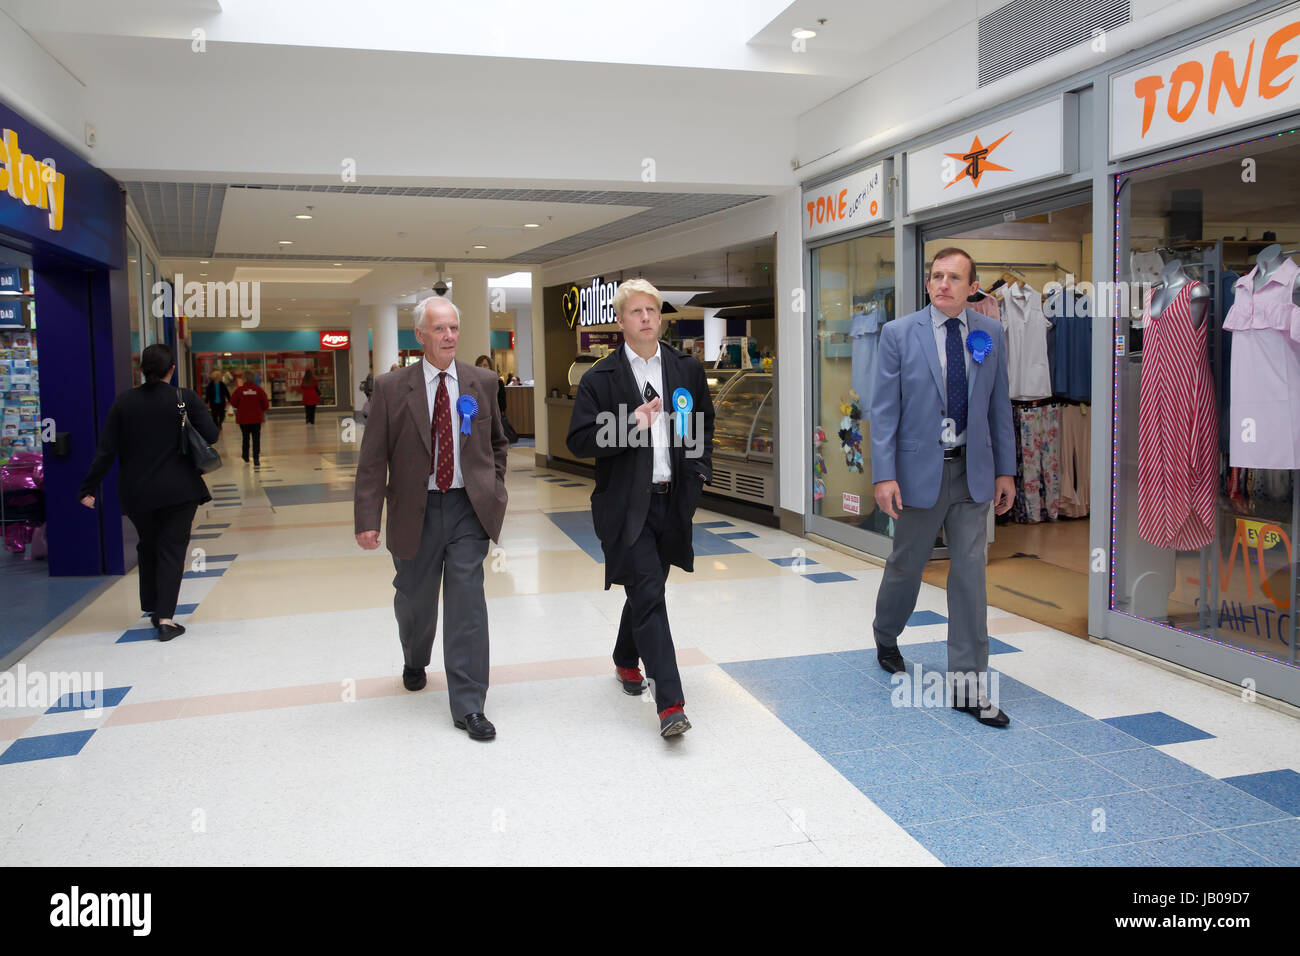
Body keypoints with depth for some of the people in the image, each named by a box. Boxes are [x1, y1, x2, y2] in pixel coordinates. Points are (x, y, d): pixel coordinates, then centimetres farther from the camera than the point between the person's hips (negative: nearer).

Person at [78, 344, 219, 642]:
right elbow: (211, 436, -14)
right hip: (179, 490, -3)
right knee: (172, 549, 2)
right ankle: (165, 618, -6)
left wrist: (89, 488, 3)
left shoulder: (124, 401, -1)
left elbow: (106, 450, -2)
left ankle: (153, 609, 30)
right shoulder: (186, 398, -8)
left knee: (148, 547, 20)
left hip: (136, 493, 3)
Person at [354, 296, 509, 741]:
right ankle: (415, 662, 48)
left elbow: (497, 443, 18)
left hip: (468, 507, 0)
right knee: (414, 599, 15)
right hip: (415, 510, 0)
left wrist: (495, 490, 7)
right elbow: (372, 460, -4)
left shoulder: (483, 383, 3)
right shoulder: (391, 388, -3)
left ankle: (468, 705, 1)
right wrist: (367, 519, -9)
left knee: (467, 601, -5)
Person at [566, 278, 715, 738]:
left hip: (672, 500, 5)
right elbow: (579, 441, -9)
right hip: (625, 504, -4)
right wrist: (631, 426, -20)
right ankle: (670, 704, -10)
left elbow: (705, 426, 20)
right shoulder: (600, 379, -4)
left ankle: (626, 661, 44)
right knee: (648, 596, -10)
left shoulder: (687, 369, 8)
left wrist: (701, 471, 6)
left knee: (647, 589, 18)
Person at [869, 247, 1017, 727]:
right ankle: (885, 638, 42)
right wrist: (883, 474, -14)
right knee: (905, 565, 13)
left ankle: (967, 685, 10)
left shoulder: (990, 333, 4)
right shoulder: (898, 333, -4)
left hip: (972, 472, 2)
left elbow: (999, 405, 8)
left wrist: (1005, 469, 6)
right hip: (920, 469, -2)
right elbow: (884, 409, -7)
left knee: (970, 573, 2)